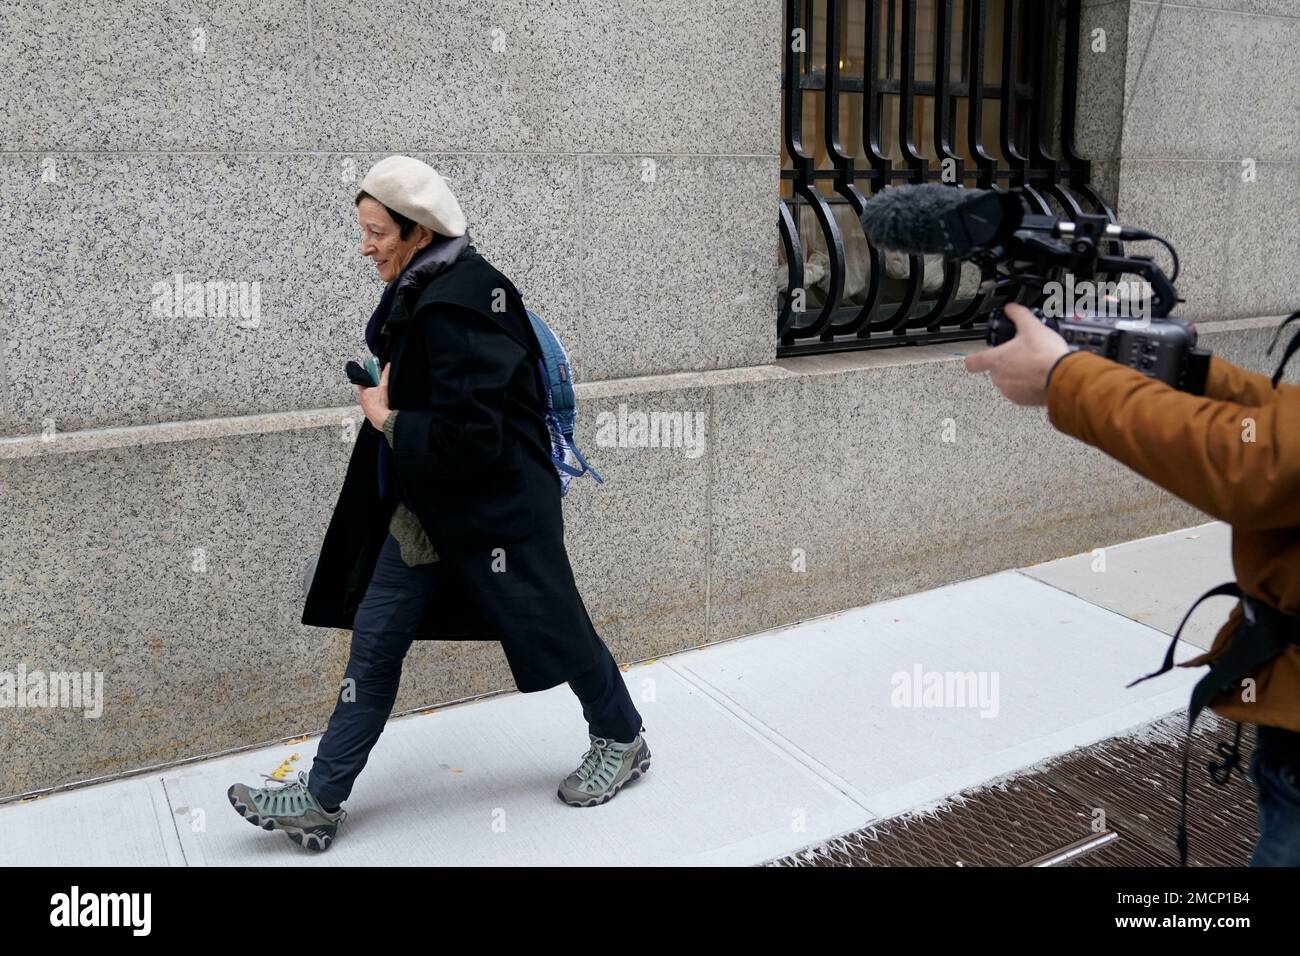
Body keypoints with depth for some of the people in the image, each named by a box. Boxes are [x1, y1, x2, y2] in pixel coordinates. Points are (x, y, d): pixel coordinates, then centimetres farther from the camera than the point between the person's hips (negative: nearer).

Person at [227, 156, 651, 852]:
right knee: (374, 640, 9)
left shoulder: (454, 306, -24)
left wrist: (388, 420, -16)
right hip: (425, 506, 10)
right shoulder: (420, 291, 5)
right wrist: (387, 395, 3)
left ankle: (622, 739, 35)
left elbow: (472, 433, -28)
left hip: (494, 507, -9)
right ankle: (321, 798, 19)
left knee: (551, 627, 9)